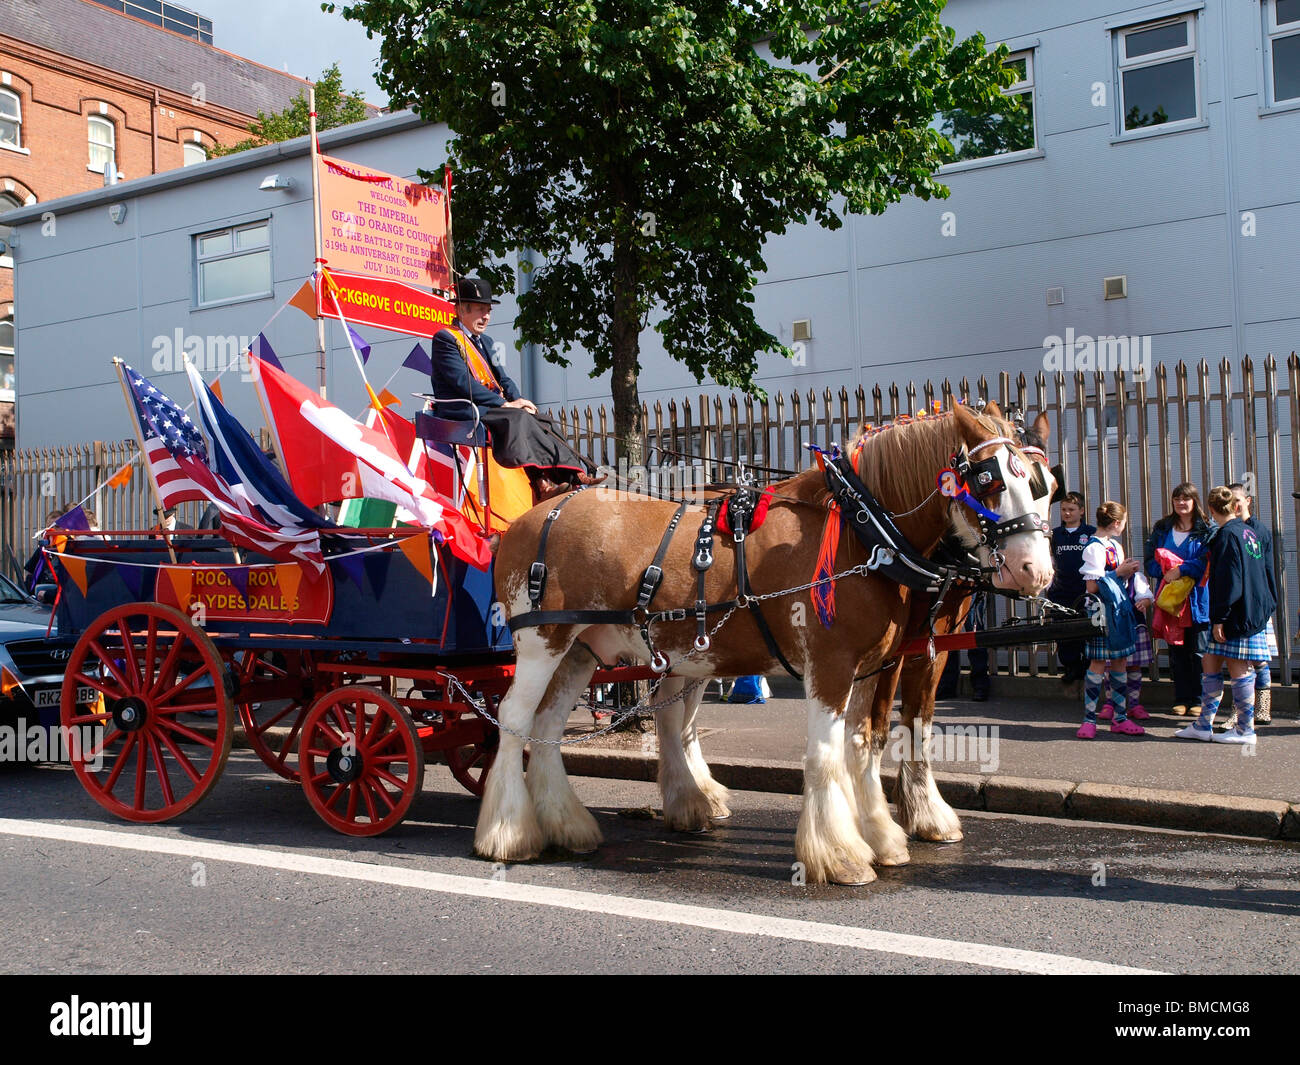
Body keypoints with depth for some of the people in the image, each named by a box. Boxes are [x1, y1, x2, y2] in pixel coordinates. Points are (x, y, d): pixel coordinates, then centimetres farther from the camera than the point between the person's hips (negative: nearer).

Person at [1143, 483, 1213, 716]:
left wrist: (1181, 570, -20)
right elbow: (1149, 561, 8)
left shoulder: (1207, 531, 0)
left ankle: (1198, 700, 8)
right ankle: (1181, 699, 13)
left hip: (1197, 599, -3)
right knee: (1176, 651, 7)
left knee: (1198, 652, 0)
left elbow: (1208, 562, -11)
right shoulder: (1161, 529, 12)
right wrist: (1165, 570, -11)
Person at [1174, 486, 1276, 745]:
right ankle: (1203, 726, 16)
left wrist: (1219, 618, -16)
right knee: (1210, 666, 12)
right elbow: (1266, 571, 18)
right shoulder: (1250, 532, 12)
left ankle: (1245, 731, 8)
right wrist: (1269, 605, 26)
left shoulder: (1228, 535, -15)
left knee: (1239, 670, -1)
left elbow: (1229, 581, -19)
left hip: (1237, 615, -9)